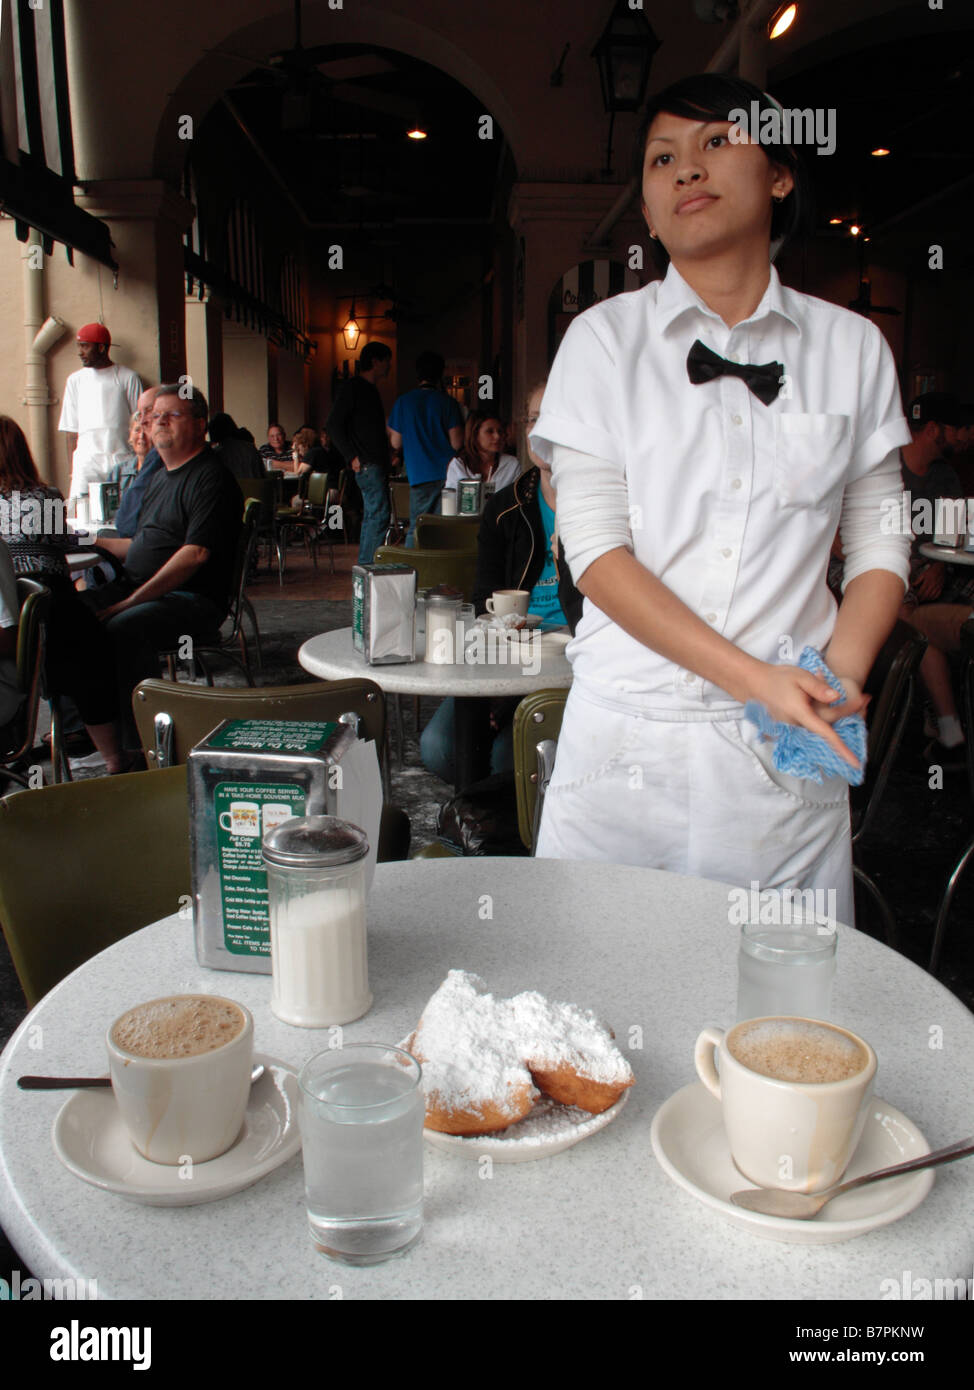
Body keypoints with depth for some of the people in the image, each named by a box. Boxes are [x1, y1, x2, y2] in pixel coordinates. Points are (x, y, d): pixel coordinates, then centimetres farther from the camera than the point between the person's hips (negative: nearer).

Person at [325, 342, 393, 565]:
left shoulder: (370, 390, 20)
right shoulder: (352, 387, -7)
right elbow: (333, 424, -13)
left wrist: (388, 457, 16)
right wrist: (352, 457, -16)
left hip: (376, 464, 10)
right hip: (367, 463, -9)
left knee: (372, 516, 10)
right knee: (379, 514, -14)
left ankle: (364, 567, 15)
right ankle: (368, 565, -12)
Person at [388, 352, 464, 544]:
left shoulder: (403, 402, 2)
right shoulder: (447, 402, -3)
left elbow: (396, 443, 6)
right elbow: (457, 443, -5)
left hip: (419, 474, 1)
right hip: (447, 473, -1)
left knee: (416, 528, 6)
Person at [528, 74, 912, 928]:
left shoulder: (852, 347, 9)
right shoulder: (604, 338, 3)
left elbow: (880, 543, 8)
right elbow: (595, 548, -6)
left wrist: (840, 673, -12)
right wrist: (753, 677, -15)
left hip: (787, 758, 2)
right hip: (629, 740, -1)